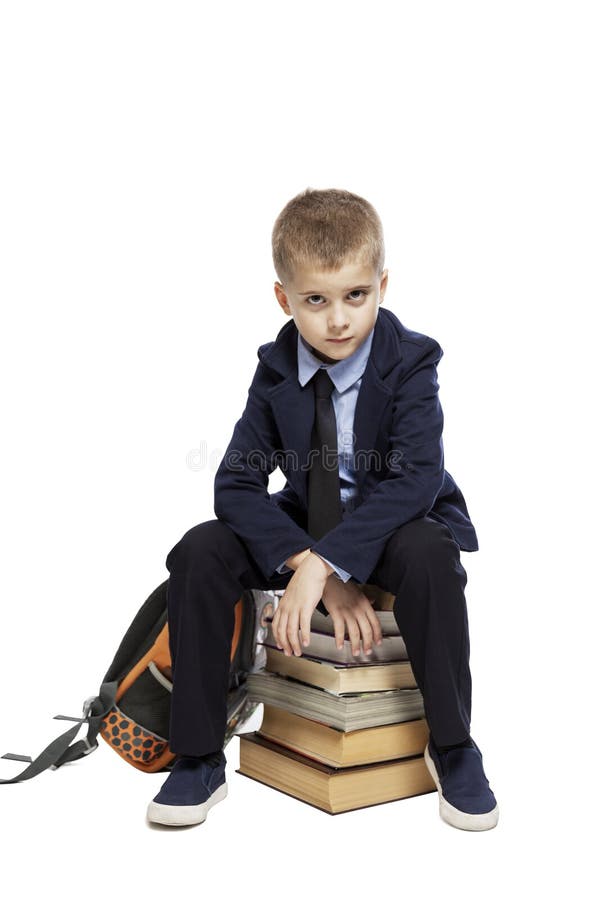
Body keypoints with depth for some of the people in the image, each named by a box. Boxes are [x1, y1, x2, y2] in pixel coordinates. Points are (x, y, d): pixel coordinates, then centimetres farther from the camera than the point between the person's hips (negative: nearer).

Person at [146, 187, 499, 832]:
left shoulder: (411, 361, -16)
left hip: (395, 527, -3)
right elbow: (236, 485, -15)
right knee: (200, 552, -20)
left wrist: (323, 563, -37)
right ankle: (198, 759, -7)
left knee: (428, 554, -37)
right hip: (304, 528, 3)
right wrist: (312, 568, -28)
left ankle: (452, 747, -13)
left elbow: (415, 481, -28)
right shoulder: (276, 370, -7)